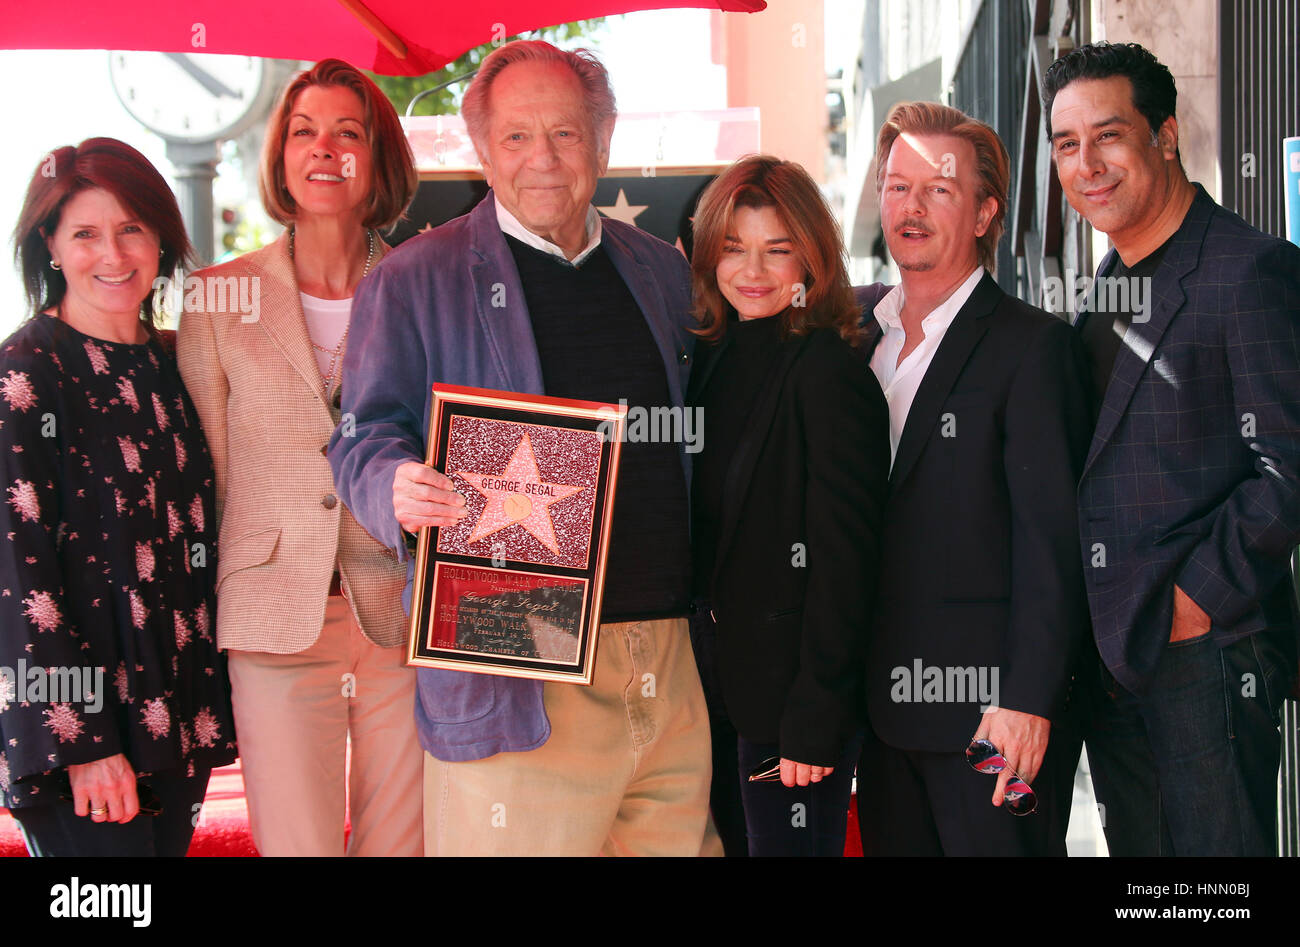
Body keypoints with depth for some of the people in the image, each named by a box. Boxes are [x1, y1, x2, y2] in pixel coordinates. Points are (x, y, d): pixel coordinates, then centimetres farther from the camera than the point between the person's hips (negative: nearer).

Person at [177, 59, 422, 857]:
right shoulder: (220, 299, 4)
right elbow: (203, 478, 6)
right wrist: (201, 626, 6)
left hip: (403, 613, 1)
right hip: (278, 623, -1)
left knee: (405, 841, 7)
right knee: (295, 842, 0)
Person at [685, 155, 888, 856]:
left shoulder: (828, 376, -14)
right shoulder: (712, 358, 8)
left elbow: (844, 561, -16)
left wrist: (816, 721, -17)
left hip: (790, 693, -7)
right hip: (711, 682, 7)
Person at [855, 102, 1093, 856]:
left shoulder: (1033, 347, -7)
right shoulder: (855, 326, 12)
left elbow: (1052, 538, -12)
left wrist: (1029, 701, -17)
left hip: (989, 712, -6)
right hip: (883, 708, 6)